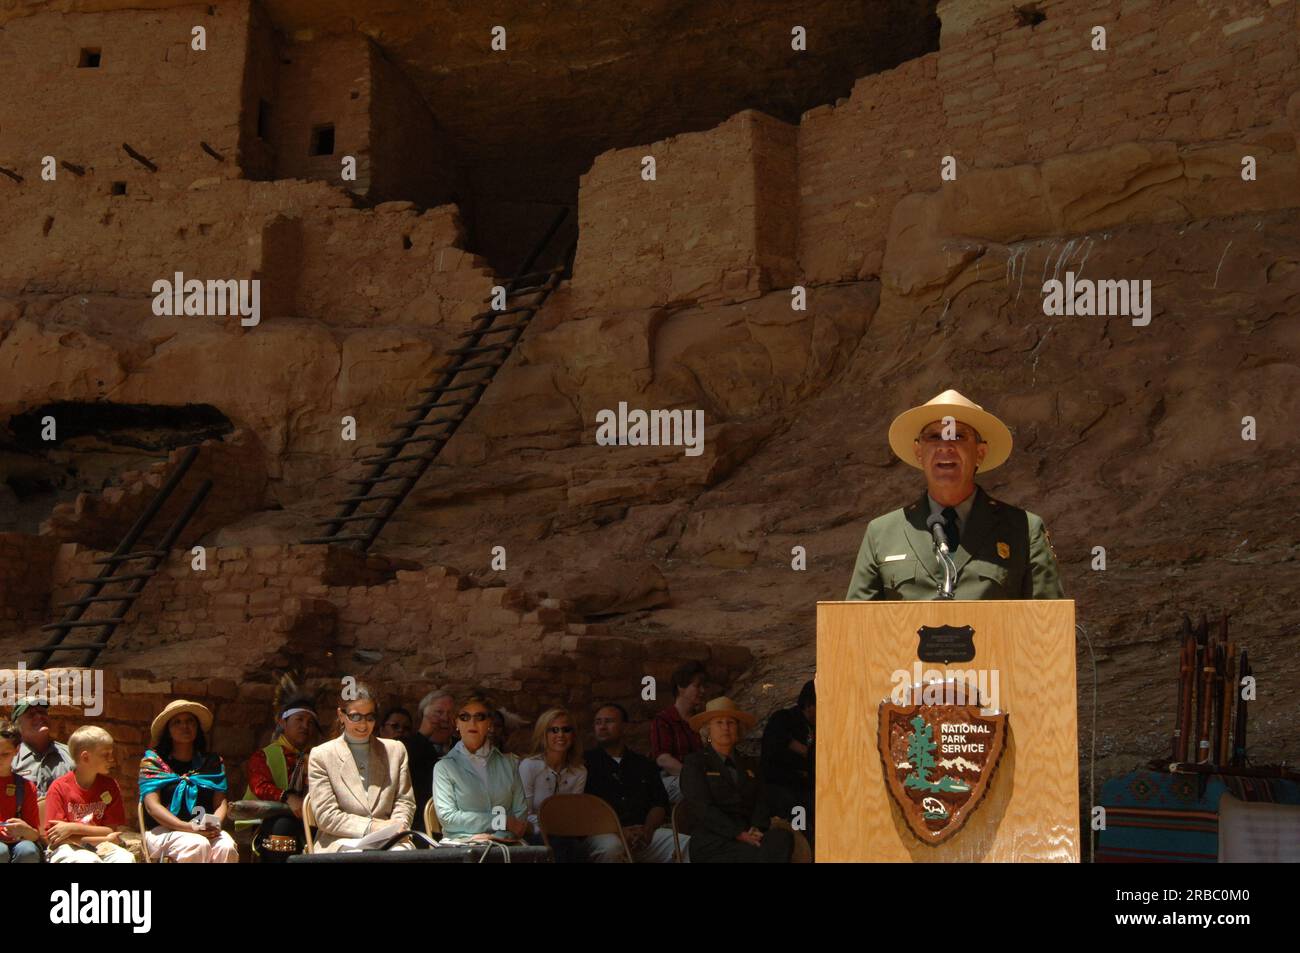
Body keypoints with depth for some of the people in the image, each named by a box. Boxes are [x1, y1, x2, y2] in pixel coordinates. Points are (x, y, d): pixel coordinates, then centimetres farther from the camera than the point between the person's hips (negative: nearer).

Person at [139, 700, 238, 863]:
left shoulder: (213, 761, 17)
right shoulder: (153, 760, 7)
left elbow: (221, 802, 8)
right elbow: (152, 805, -5)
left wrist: (216, 824, -16)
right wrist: (191, 828, -18)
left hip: (206, 830, 3)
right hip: (164, 830, -3)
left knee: (227, 847, -31)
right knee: (198, 845, -35)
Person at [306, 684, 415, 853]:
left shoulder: (395, 750, 17)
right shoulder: (321, 755, 6)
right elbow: (326, 816, -1)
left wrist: (394, 827, -7)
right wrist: (370, 827, -12)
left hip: (389, 841, 4)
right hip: (342, 843, -4)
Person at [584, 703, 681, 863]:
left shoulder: (644, 764, 25)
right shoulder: (586, 762, 11)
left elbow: (660, 804, 17)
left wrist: (647, 830, -5)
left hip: (643, 834, 3)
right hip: (603, 834, -3)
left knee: (690, 844, -22)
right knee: (612, 846, -41)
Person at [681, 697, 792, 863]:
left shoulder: (748, 764, 26)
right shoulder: (695, 763, 8)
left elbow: (760, 802, 15)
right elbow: (702, 808, -5)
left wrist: (757, 829, -9)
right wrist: (740, 833, -16)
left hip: (749, 837, 5)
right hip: (712, 843, -5)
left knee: (783, 837, -30)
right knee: (761, 854, -35)